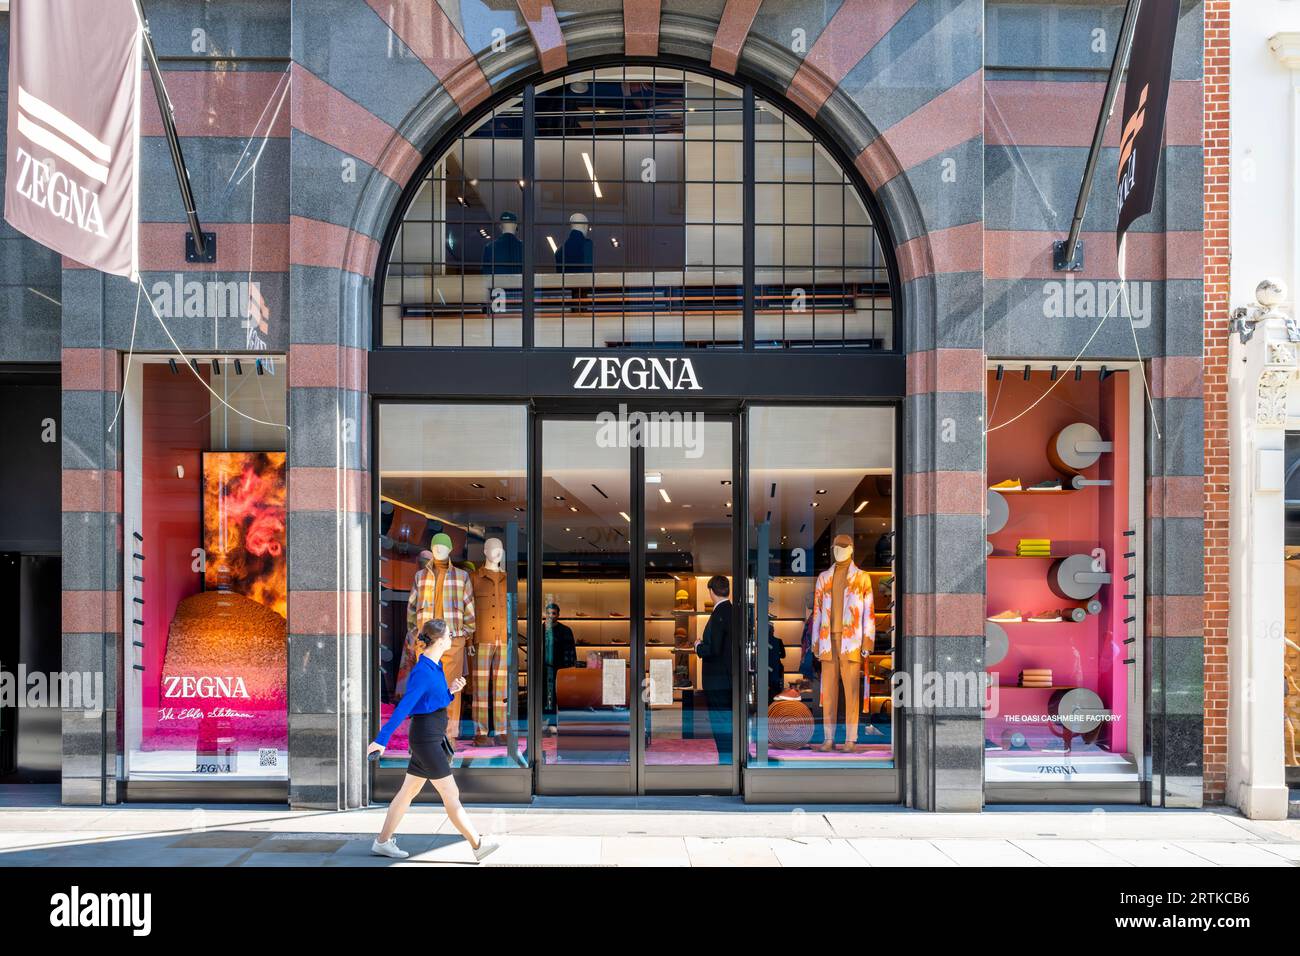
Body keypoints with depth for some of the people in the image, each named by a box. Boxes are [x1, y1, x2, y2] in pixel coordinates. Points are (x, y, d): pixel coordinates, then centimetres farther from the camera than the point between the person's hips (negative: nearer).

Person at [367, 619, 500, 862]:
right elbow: (403, 708, -22)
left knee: (408, 791, 15)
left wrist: (451, 690, 2)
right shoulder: (423, 671, -19)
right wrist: (382, 739, -23)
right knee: (451, 796, -3)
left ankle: (382, 842, 23)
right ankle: (478, 845, 2)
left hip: (432, 739, 10)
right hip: (426, 739, -10)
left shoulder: (435, 667, 10)